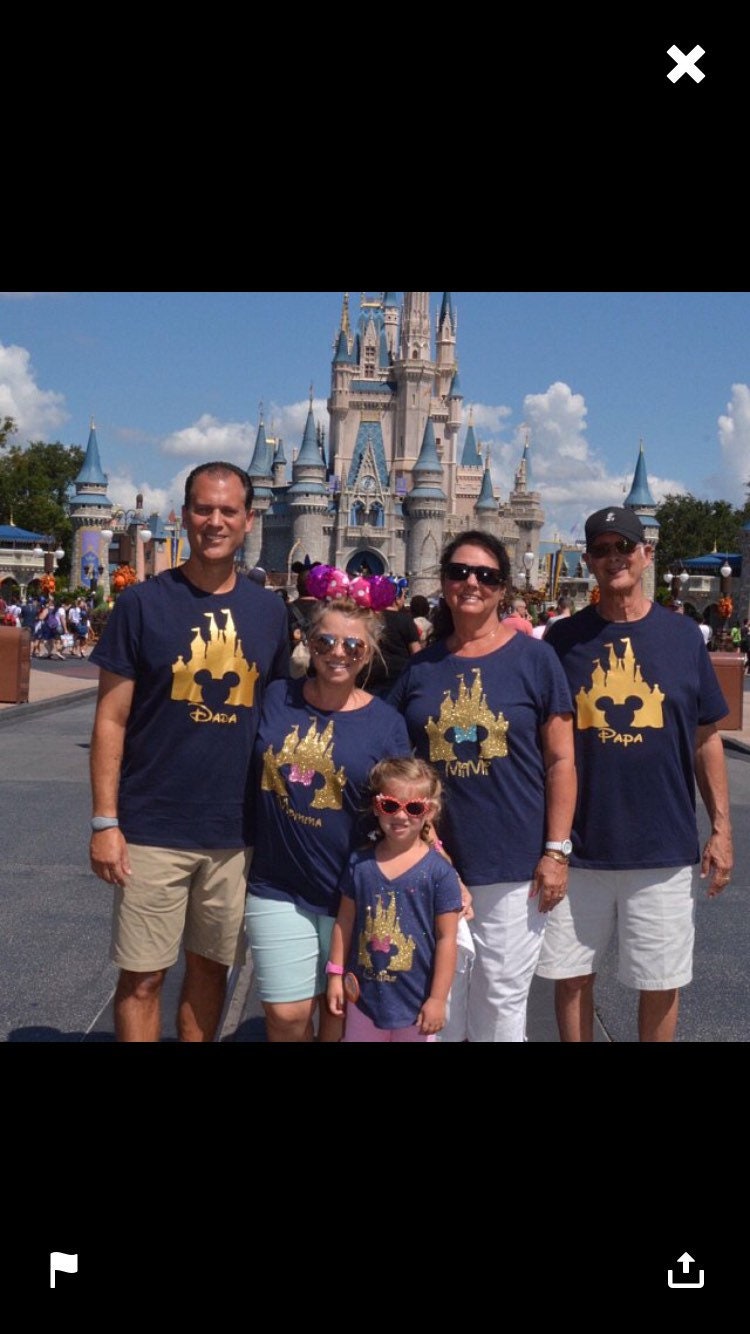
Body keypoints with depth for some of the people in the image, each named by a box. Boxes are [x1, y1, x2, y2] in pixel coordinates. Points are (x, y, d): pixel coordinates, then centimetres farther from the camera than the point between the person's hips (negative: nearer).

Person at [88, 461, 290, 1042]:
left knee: (211, 967, 15)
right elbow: (111, 719, -4)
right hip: (152, 830, -3)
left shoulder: (269, 611, 5)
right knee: (143, 977, 6)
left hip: (236, 832, 3)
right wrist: (105, 822, -9)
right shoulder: (143, 602, -5)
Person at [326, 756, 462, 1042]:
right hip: (364, 994, 3)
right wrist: (335, 974, 6)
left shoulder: (438, 871, -12)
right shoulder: (360, 863, -1)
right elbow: (345, 920, 6)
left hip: (416, 1001, -3)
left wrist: (437, 998, -10)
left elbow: (447, 938, -10)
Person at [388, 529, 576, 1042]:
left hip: (514, 865, -3)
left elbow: (561, 760, -4)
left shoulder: (534, 658, -4)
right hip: (432, 864, 3)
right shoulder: (421, 666, 4)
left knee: (502, 1002, 9)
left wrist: (556, 851, -8)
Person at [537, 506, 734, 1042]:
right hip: (578, 849, 0)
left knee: (660, 983, 11)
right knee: (572, 975, 11)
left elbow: (706, 739, 6)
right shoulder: (564, 638, 0)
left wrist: (721, 828, 3)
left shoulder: (683, 634, 2)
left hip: (665, 851, 0)